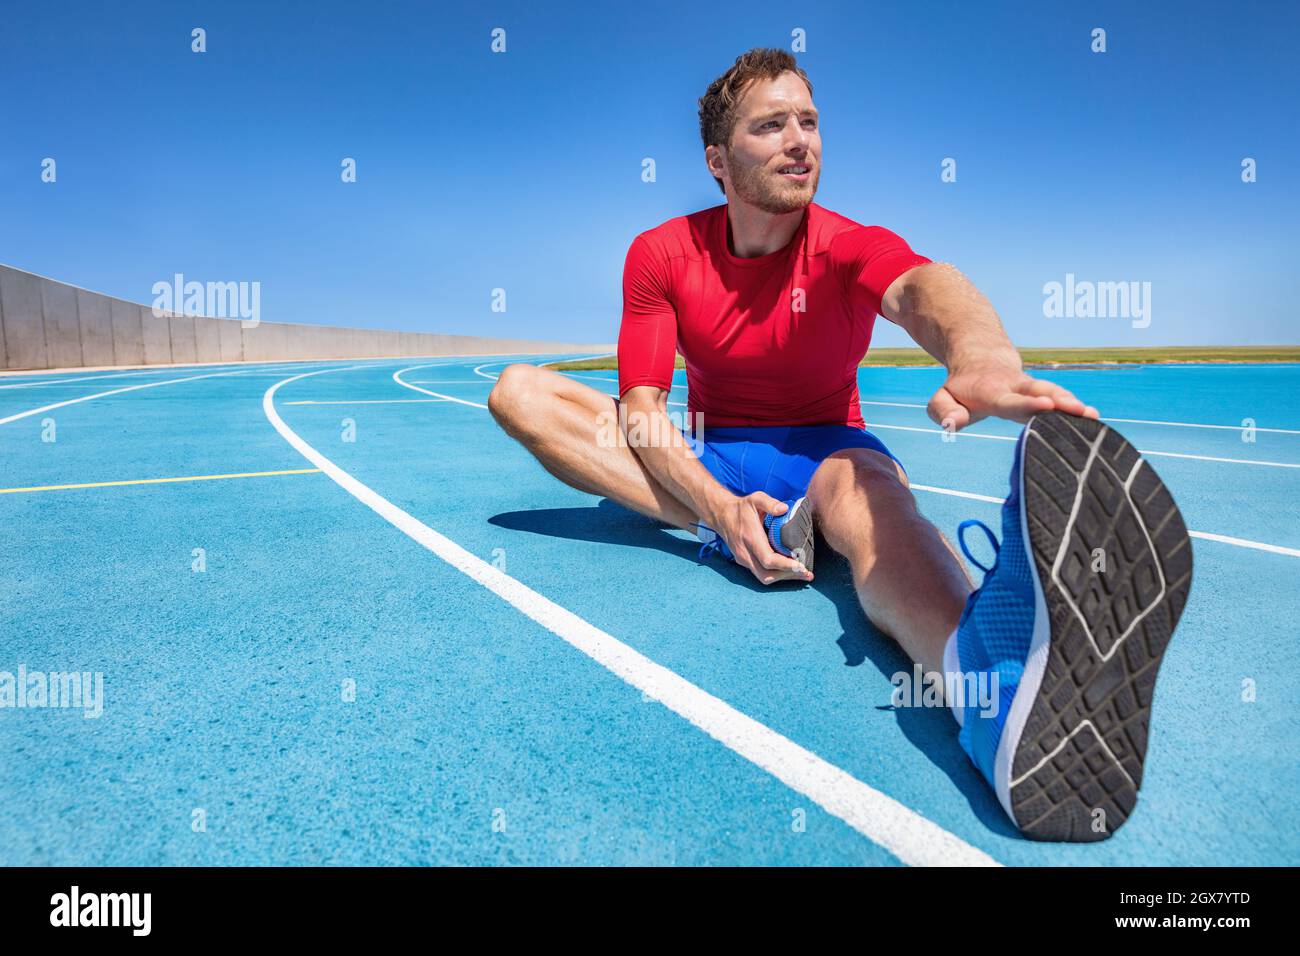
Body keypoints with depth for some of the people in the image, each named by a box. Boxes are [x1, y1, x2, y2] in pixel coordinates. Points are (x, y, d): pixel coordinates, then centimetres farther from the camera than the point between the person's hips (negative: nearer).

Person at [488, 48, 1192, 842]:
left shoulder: (849, 246, -11)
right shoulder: (662, 254, -6)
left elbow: (922, 286, -36)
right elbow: (642, 407, -13)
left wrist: (984, 358, -62)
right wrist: (720, 507, -32)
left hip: (822, 452, -2)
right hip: (707, 458, 2)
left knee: (870, 493, -40)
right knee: (519, 391, -16)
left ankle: (989, 687, -74)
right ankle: (744, 532, -31)